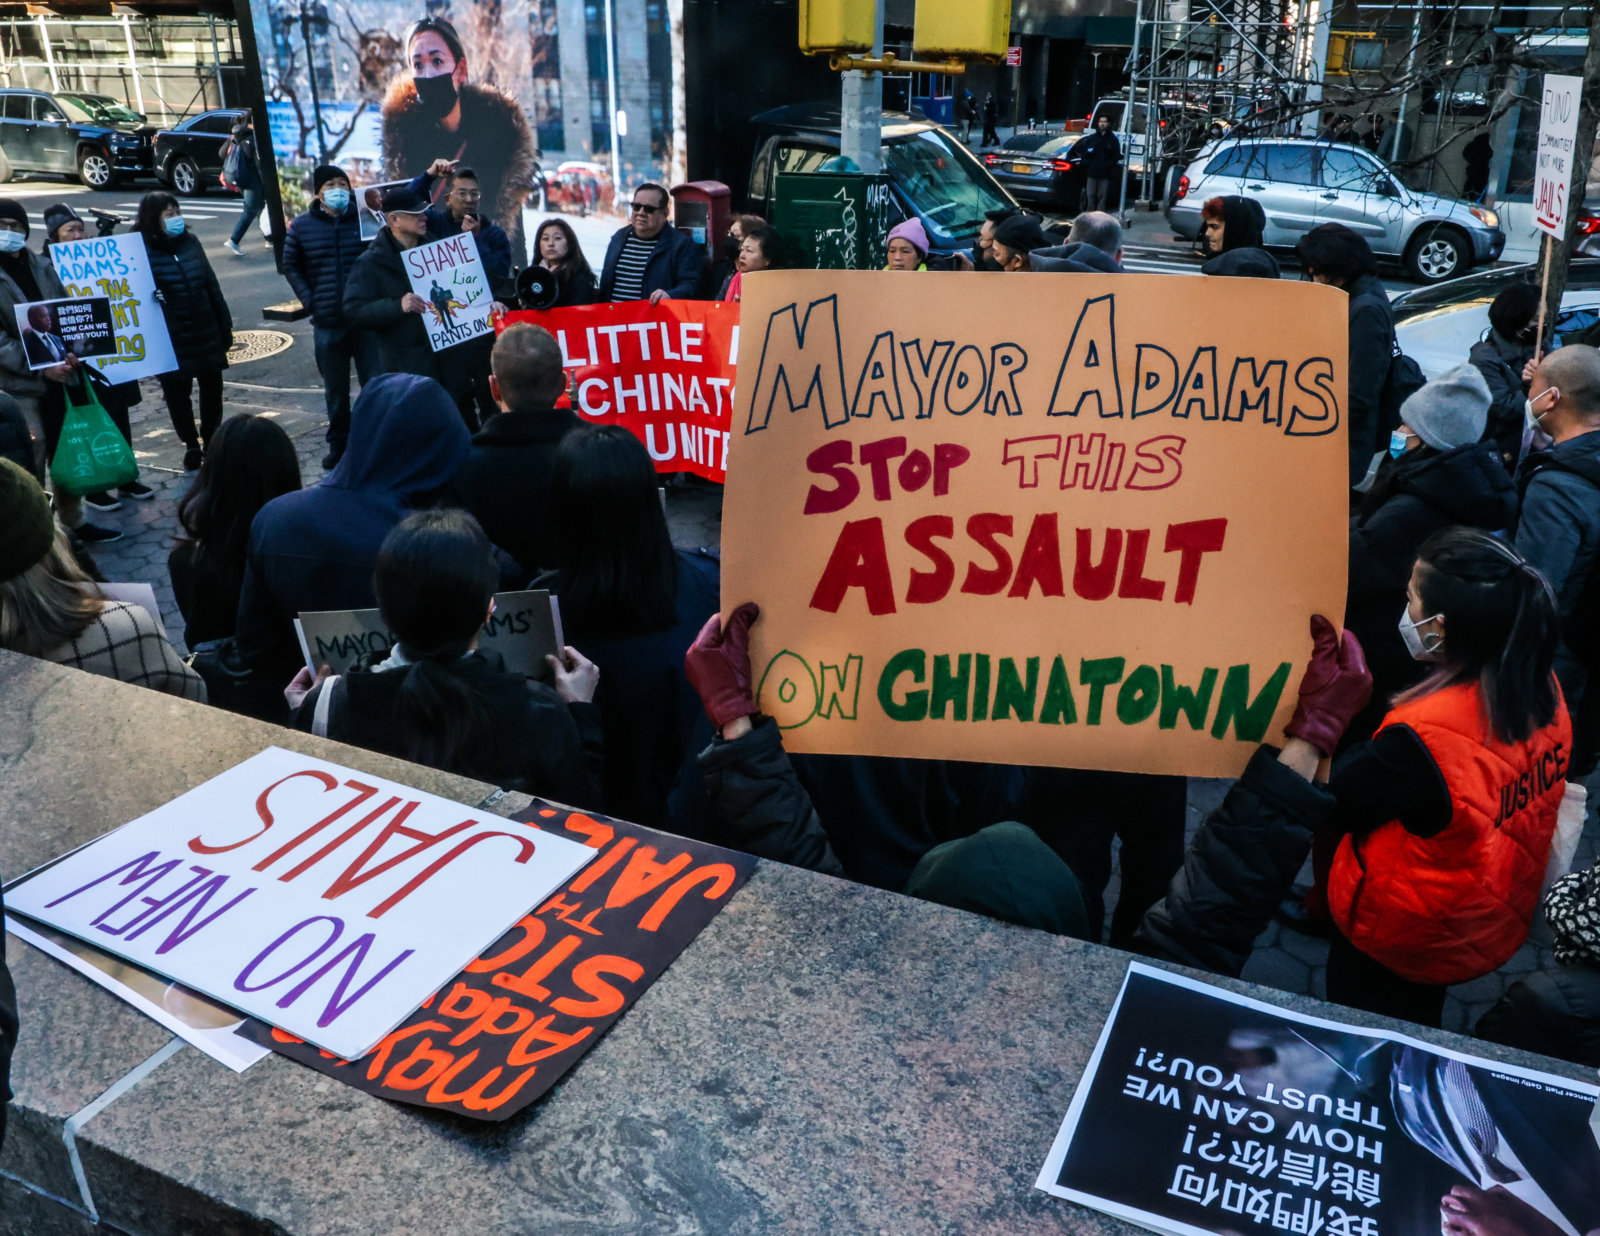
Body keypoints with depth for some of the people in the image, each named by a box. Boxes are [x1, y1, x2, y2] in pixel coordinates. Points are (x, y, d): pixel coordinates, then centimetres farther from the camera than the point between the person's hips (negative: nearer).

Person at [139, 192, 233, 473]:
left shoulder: (191, 242, 4)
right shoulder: (143, 251, -10)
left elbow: (212, 286, 10)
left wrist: (225, 326, 10)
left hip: (206, 333, 4)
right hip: (172, 341, -4)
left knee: (211, 388, 12)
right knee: (176, 393, 7)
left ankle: (211, 440, 30)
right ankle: (191, 445, 24)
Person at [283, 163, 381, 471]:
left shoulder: (365, 219, 1)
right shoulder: (302, 226, 4)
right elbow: (291, 266, 13)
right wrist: (309, 301, 0)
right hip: (327, 324, 2)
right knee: (335, 389, 11)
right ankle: (338, 443, 24)